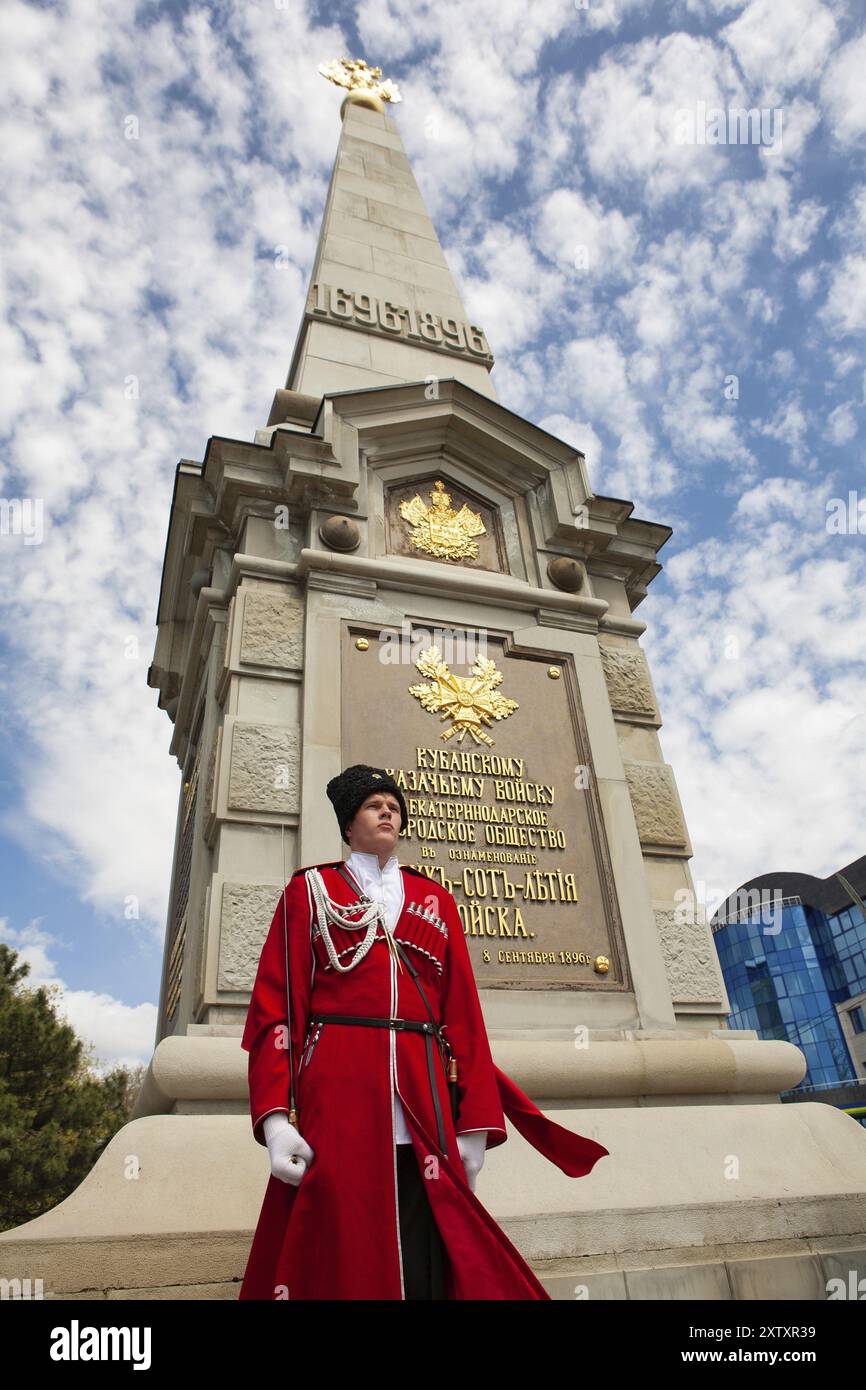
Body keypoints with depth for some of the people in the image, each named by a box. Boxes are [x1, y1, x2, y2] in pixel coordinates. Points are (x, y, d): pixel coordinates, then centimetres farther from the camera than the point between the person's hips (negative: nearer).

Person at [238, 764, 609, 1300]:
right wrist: (275, 1116, -10)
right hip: (336, 1096, -2)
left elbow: (463, 1010, 12)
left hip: (425, 1099, 3)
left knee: (425, 1268, 2)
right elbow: (275, 1004, 2)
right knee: (341, 1259, -2)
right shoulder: (310, 890, 9)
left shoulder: (435, 898, 17)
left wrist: (476, 1121, 3)